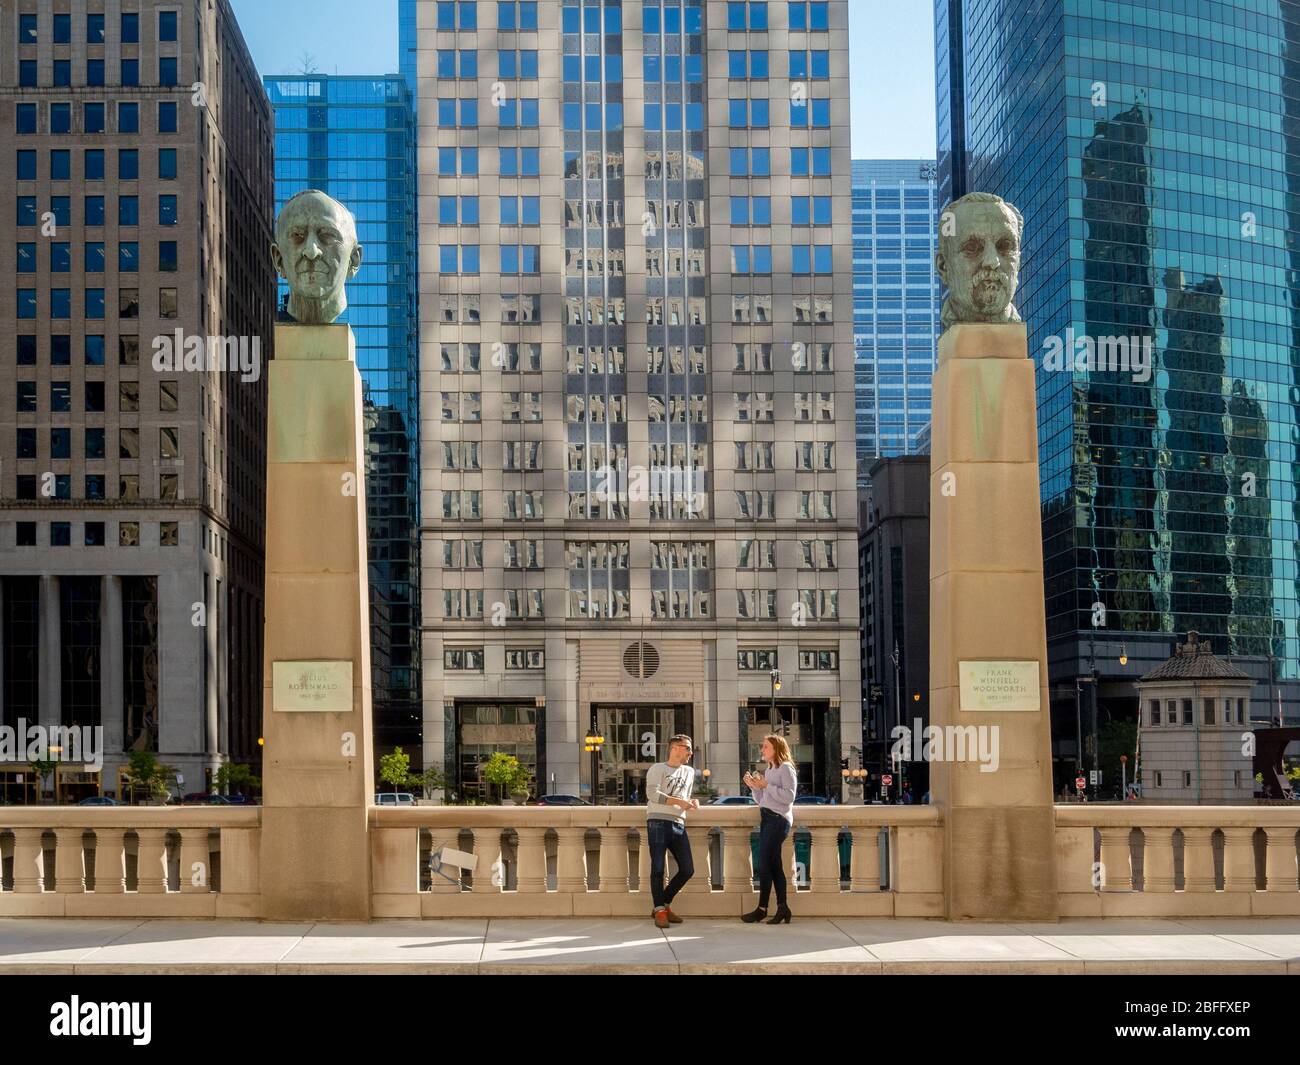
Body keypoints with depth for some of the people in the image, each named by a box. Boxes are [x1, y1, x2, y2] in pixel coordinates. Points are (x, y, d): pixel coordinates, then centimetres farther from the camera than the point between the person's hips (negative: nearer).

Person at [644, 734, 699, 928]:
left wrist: (692, 803, 6)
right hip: (658, 823, -6)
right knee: (658, 869, -8)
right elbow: (652, 793, -14)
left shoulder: (689, 772, 22)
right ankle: (660, 912, -3)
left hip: (678, 824, 7)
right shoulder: (657, 769, 1)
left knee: (687, 870, 2)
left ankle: (664, 905, 16)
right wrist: (679, 801, -19)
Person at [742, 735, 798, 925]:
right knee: (774, 865, 5)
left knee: (765, 865, -10)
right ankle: (782, 908, 6)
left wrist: (766, 785, -18)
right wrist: (754, 786, 7)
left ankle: (762, 909, -7)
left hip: (778, 819, -9)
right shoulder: (769, 770, 20)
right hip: (767, 819, 9)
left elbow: (789, 796, -17)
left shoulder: (786, 768, -5)